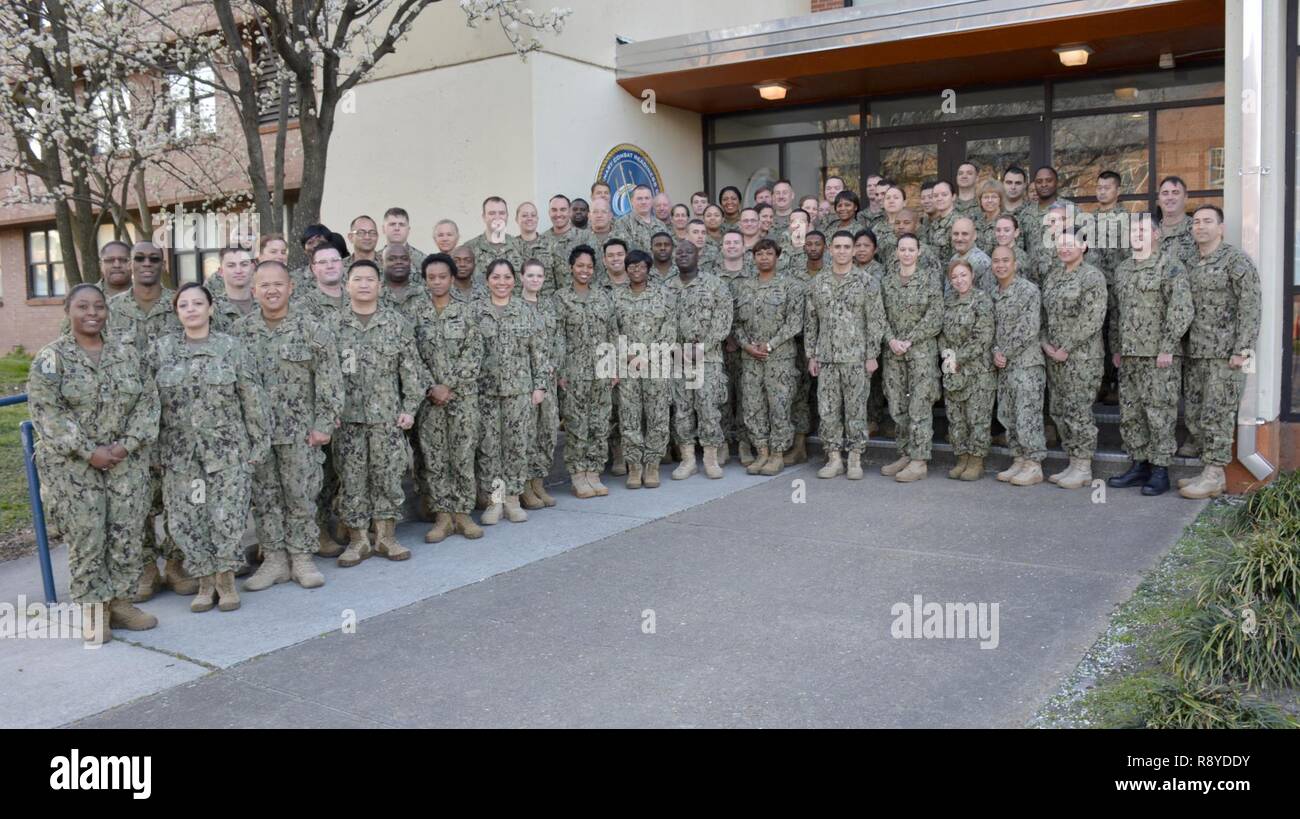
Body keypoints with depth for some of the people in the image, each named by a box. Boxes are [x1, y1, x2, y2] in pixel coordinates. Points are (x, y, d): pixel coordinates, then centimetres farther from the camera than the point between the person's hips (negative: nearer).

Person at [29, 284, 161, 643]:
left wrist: (128, 443, -10)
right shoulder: (51, 357, -3)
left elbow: (147, 399, 4)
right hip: (72, 465, -3)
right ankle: (93, 611, 11)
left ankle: (120, 601, 18)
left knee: (128, 535, 4)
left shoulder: (127, 352, 8)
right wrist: (89, 451, -16)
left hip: (127, 461, 3)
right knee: (86, 538, -1)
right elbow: (47, 412, -11)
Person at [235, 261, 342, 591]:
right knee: (264, 497, 8)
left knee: (300, 496, 4)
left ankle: (302, 559, 16)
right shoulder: (240, 330, 4)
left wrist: (324, 424, -11)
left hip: (299, 429, -3)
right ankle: (274, 560, 19)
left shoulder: (312, 328, -5)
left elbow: (329, 380, -6)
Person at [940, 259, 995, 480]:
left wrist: (959, 358, -14)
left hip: (977, 369, -6)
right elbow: (942, 332, 13)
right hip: (952, 370, 6)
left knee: (977, 417, -1)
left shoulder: (982, 301, -8)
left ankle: (977, 461, 8)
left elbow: (983, 338, -13)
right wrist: (946, 352, -6)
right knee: (955, 416, 8)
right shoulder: (949, 301, 11)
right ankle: (962, 459, 18)